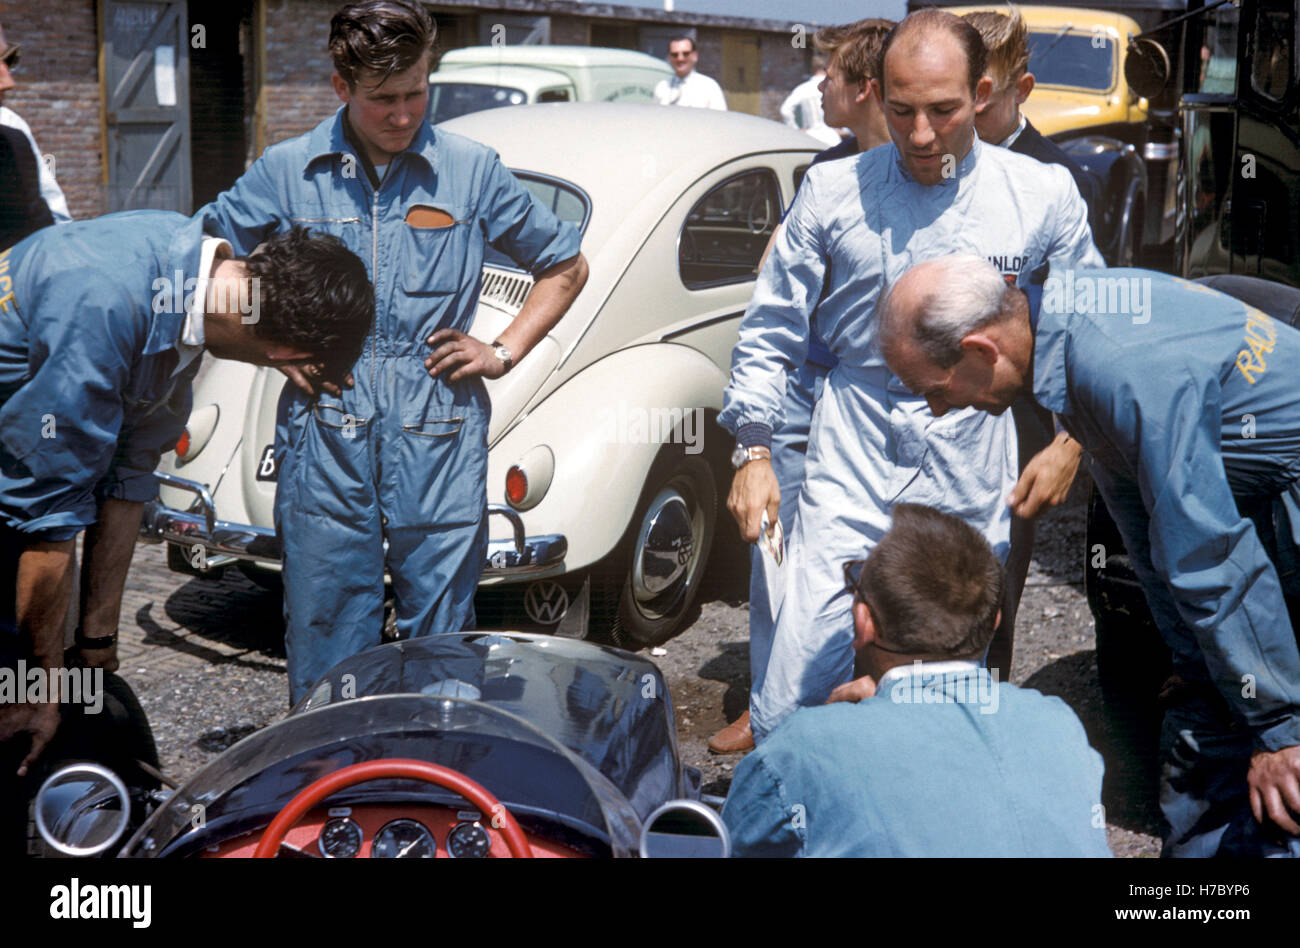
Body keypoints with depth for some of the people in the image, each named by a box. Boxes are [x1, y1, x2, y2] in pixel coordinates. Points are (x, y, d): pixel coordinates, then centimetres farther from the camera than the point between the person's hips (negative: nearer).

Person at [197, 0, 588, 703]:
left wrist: (503, 353, 6)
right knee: (324, 629, 5)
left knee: (441, 635, 5)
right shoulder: (287, 171, 5)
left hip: (440, 439, 0)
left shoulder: (474, 171, 5)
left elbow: (566, 266, 16)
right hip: (324, 434, 1)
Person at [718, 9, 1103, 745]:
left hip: (972, 488, 1)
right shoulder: (832, 191, 2)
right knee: (794, 696, -5)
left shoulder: (1045, 195, 3)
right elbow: (772, 331, 8)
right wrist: (754, 448, 2)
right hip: (852, 471, 0)